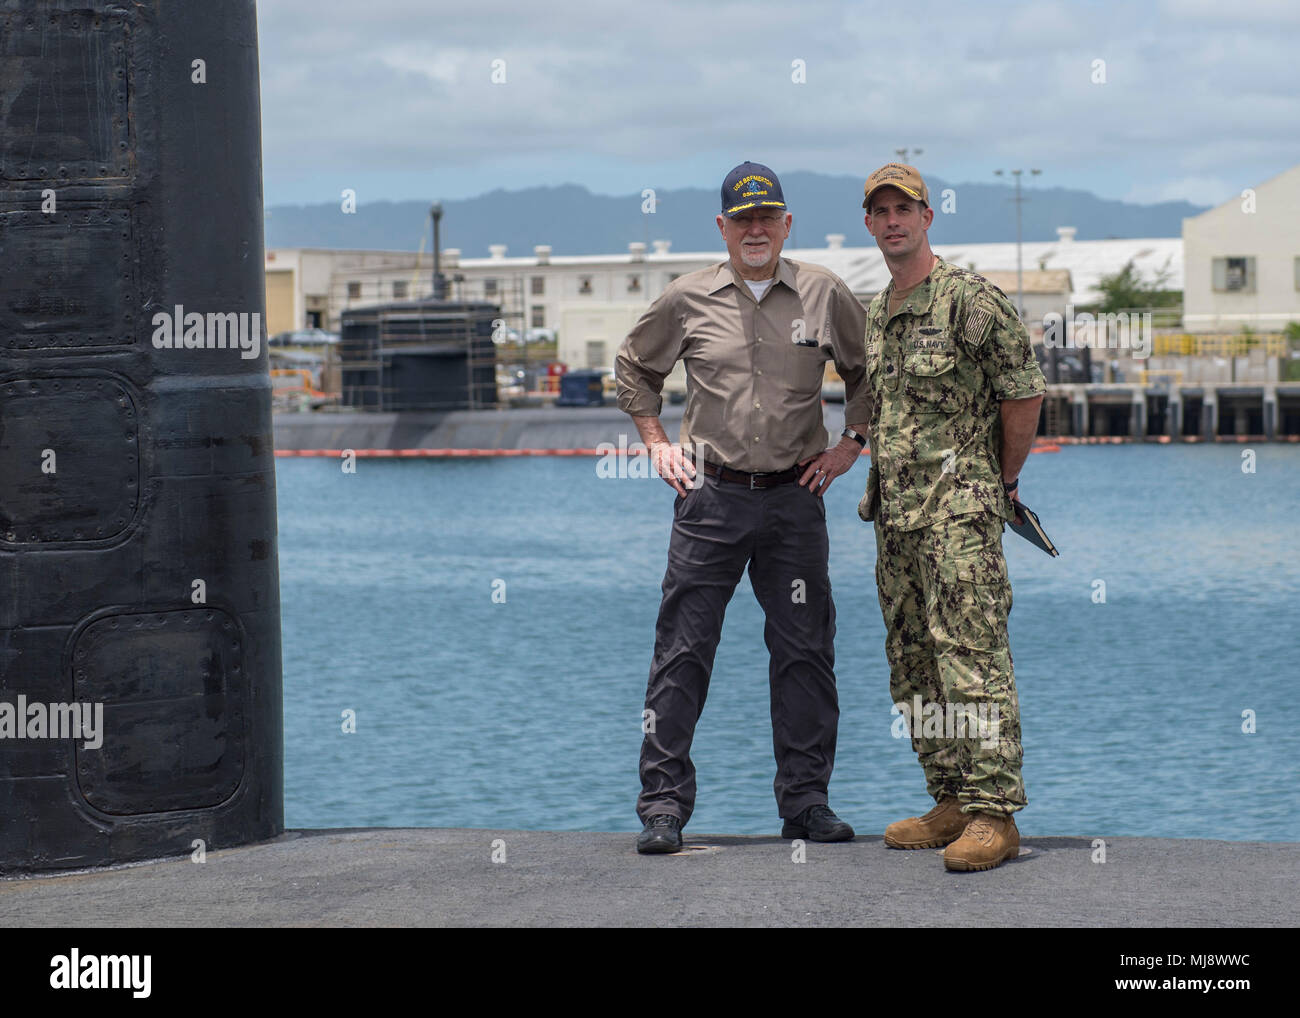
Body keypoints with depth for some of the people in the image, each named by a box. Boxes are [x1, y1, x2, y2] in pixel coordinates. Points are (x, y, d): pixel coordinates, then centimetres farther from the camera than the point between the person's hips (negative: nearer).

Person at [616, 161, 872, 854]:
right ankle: (663, 803, 1)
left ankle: (805, 801, 13)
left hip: (795, 498, 1)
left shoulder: (825, 296, 3)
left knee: (804, 652, 4)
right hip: (711, 496, -1)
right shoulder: (688, 300, 2)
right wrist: (656, 444, 9)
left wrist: (851, 444, 9)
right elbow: (634, 368, 18)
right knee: (683, 649, -3)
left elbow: (870, 371, 17)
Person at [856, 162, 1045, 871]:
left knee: (971, 656, -14)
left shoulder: (969, 298, -7)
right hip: (894, 512, 9)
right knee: (912, 664, 9)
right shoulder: (875, 315, 17)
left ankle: (993, 813, -15)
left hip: (958, 507, -9)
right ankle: (951, 804, 16)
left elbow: (1025, 393, -5)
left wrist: (1005, 478, 4)